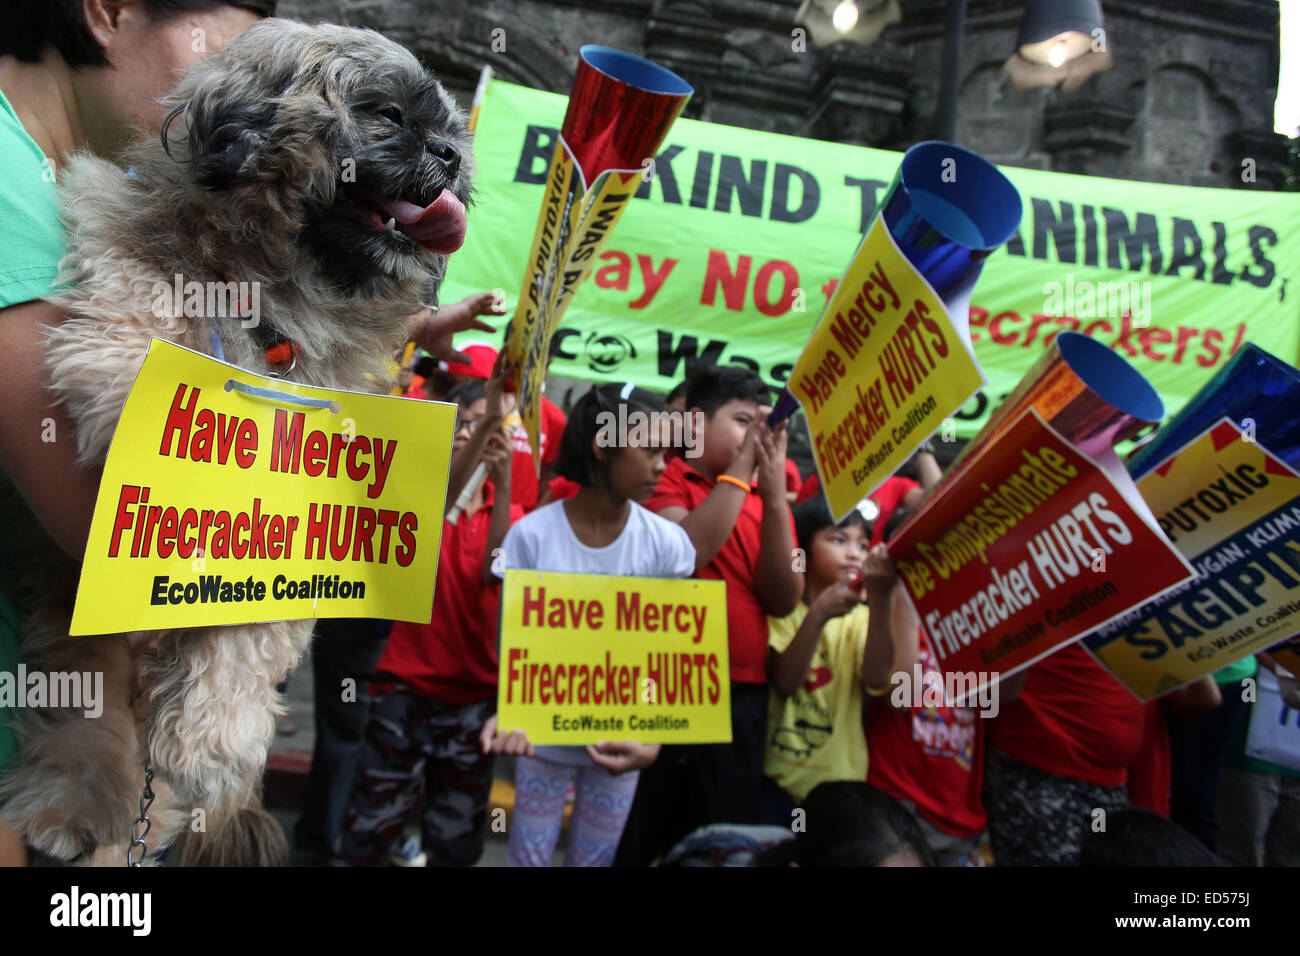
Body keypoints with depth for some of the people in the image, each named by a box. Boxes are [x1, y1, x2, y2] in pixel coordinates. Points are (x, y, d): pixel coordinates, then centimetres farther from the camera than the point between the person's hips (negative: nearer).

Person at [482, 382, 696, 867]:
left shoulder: (665, 542, -12)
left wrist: (653, 737, -21)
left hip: (621, 736, 1)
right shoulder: (532, 534, -17)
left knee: (595, 858, 18)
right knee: (528, 855, 14)